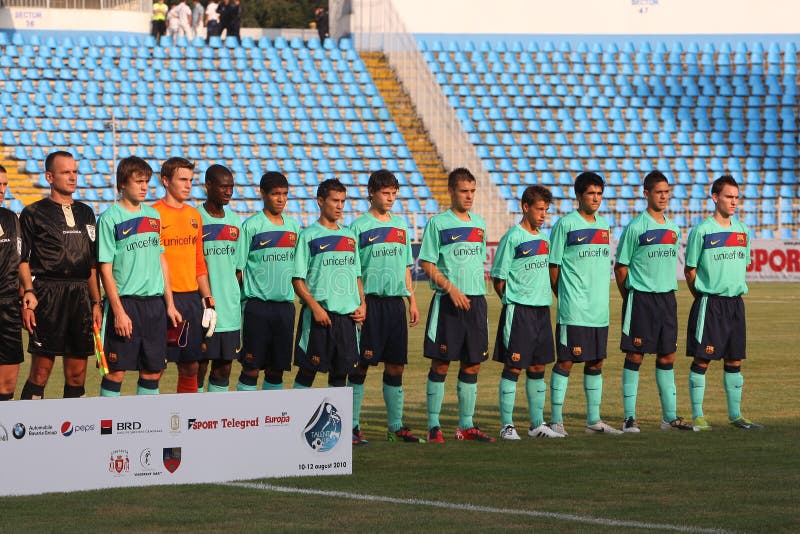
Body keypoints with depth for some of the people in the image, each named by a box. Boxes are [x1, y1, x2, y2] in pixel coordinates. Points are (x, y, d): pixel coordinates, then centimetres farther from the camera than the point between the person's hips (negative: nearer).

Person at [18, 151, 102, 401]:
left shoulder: (86, 213, 17)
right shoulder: (33, 213, 2)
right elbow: (23, 261, -2)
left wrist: (96, 303, 14)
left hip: (81, 296, 5)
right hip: (47, 295, -5)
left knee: (77, 372, 4)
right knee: (41, 370, -7)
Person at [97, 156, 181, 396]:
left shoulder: (153, 216, 12)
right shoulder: (110, 218, -6)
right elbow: (105, 269, -8)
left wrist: (169, 303, 12)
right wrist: (118, 311, -15)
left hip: (155, 303, 6)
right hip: (125, 302, -6)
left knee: (153, 370, 8)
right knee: (116, 370, -4)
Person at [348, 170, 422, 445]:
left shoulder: (400, 225, 14)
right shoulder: (360, 226, -3)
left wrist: (412, 301, 13)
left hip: (396, 301, 6)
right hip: (370, 301, -6)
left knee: (396, 365, 8)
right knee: (361, 365, -4)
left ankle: (396, 426, 15)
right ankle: (352, 426, 1)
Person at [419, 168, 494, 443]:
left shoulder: (479, 224, 13)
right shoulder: (438, 223, -4)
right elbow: (427, 264, -7)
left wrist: (479, 291, 12)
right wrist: (451, 288, -16)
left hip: (476, 301, 5)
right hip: (447, 303, -5)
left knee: (472, 365, 7)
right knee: (441, 364, -3)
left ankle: (466, 425, 15)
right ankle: (434, 426, 1)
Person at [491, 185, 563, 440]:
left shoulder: (543, 236, 12)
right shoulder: (512, 238, -9)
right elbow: (498, 279, -7)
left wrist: (544, 297, 12)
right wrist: (512, 300, -5)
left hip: (542, 309, 7)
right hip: (518, 311, -7)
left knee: (538, 368, 11)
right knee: (513, 368, -5)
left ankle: (537, 424, 17)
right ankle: (507, 426, -1)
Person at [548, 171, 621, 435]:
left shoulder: (603, 225, 14)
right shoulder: (566, 224, -6)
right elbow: (553, 266, -4)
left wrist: (600, 296, 13)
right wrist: (564, 295, -4)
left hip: (600, 310, 7)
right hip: (573, 311, -6)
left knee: (596, 363, 10)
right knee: (566, 362, -5)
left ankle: (594, 420, 17)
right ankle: (556, 420, -1)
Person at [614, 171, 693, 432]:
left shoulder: (673, 229, 11)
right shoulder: (635, 228, -7)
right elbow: (620, 267, -4)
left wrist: (669, 289, 15)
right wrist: (631, 299, -4)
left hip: (667, 298, 6)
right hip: (640, 299, -6)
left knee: (667, 356, 8)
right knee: (635, 355, -3)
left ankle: (670, 416, 14)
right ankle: (629, 418, -1)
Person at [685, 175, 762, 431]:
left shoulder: (742, 230, 9)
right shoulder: (702, 231, -8)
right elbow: (689, 269, -3)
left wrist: (736, 291, 12)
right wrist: (704, 296, -3)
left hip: (735, 303, 6)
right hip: (708, 304, -6)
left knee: (734, 361, 9)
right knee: (702, 360, -3)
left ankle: (735, 415, 16)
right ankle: (698, 416, 2)